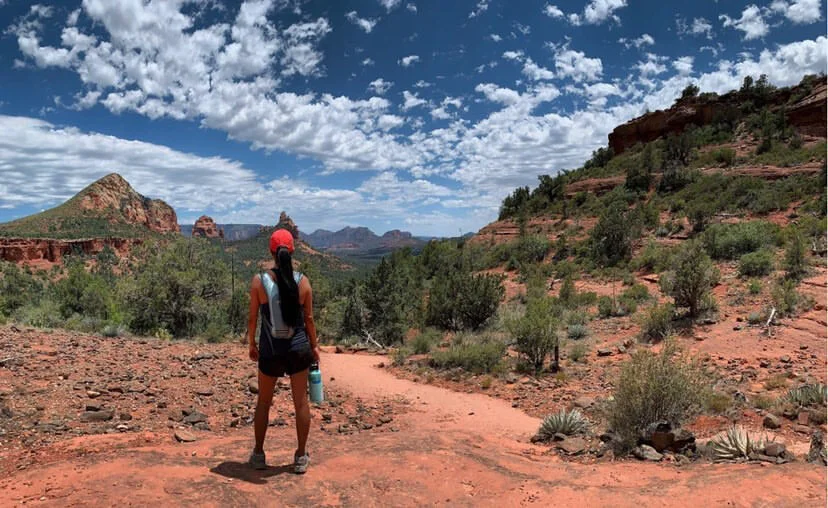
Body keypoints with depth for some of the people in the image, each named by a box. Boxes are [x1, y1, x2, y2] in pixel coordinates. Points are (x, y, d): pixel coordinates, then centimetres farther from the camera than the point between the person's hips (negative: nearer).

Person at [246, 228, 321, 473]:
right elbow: (308, 319, -2)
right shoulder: (303, 281, -8)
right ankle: (301, 457, 21)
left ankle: (259, 455, 30)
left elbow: (252, 317, -5)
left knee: (263, 402, 18)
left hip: (270, 350, 0)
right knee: (301, 402, 12)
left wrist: (252, 344, 10)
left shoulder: (259, 280, -11)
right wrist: (314, 346, 11)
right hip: (298, 348, 0)